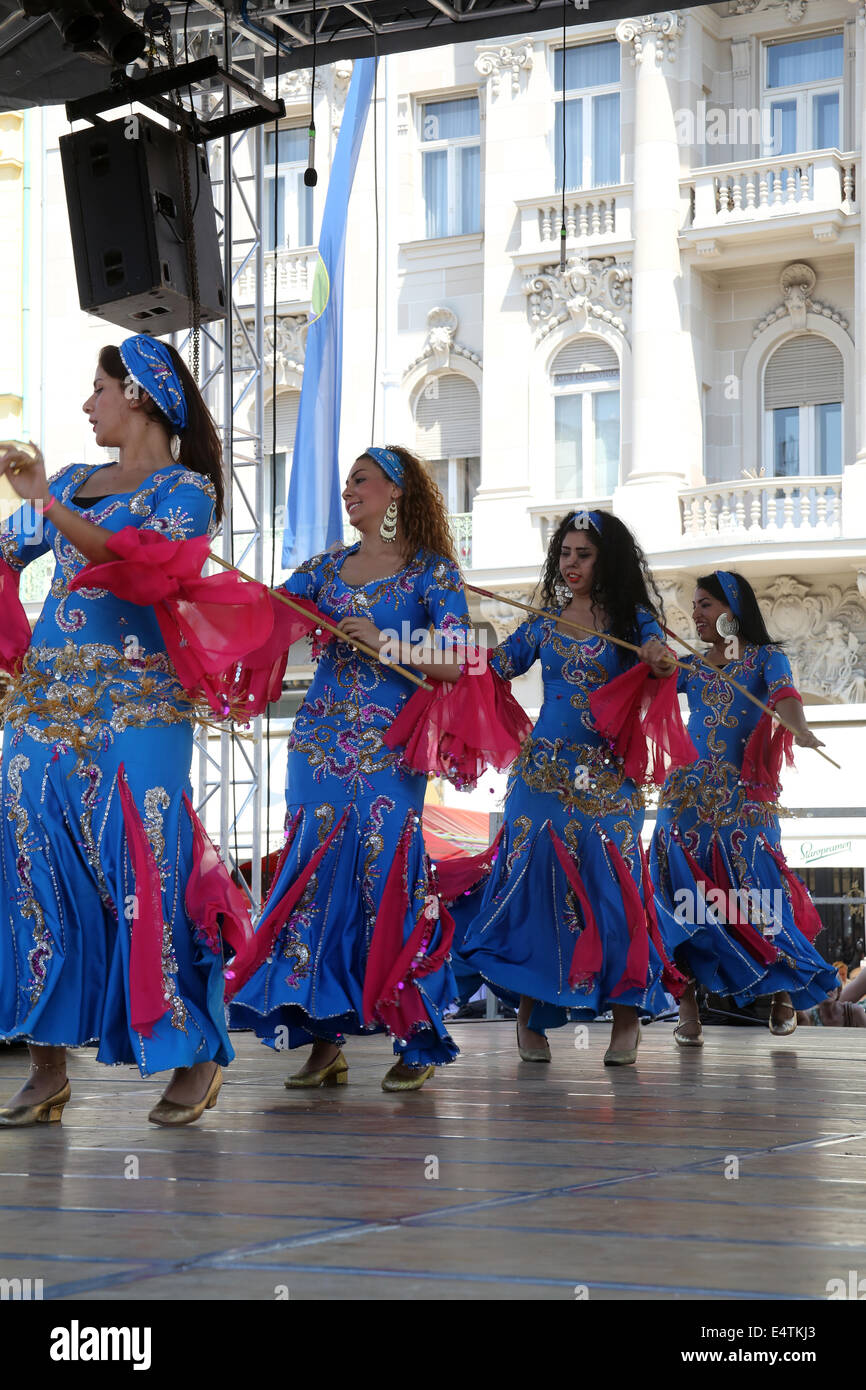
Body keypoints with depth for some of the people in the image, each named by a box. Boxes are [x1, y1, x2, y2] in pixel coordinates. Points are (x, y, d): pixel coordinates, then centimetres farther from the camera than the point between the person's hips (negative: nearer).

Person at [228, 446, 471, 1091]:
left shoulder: (432, 571, 2)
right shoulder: (328, 568, 16)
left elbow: (455, 662, -7)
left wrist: (385, 641, -15)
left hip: (390, 748, -4)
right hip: (321, 742, 5)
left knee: (388, 876, -9)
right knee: (316, 875, -1)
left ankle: (416, 1042, 0)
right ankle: (325, 1041, 5)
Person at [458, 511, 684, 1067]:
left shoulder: (631, 619, 5)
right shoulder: (545, 622, 12)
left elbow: (654, 647, -13)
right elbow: (498, 663, 11)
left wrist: (658, 657, -36)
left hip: (608, 772, -2)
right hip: (546, 768, 2)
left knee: (611, 882, -7)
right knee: (536, 876, -3)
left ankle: (628, 1011, 2)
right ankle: (531, 1011, 6)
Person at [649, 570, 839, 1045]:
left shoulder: (766, 658, 5)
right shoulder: (689, 666, 17)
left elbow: (782, 692, -16)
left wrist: (797, 727, -35)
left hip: (745, 793, -3)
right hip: (689, 789, 3)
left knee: (754, 886, -10)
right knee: (683, 893, -6)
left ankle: (783, 988, 10)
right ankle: (688, 1009, -4)